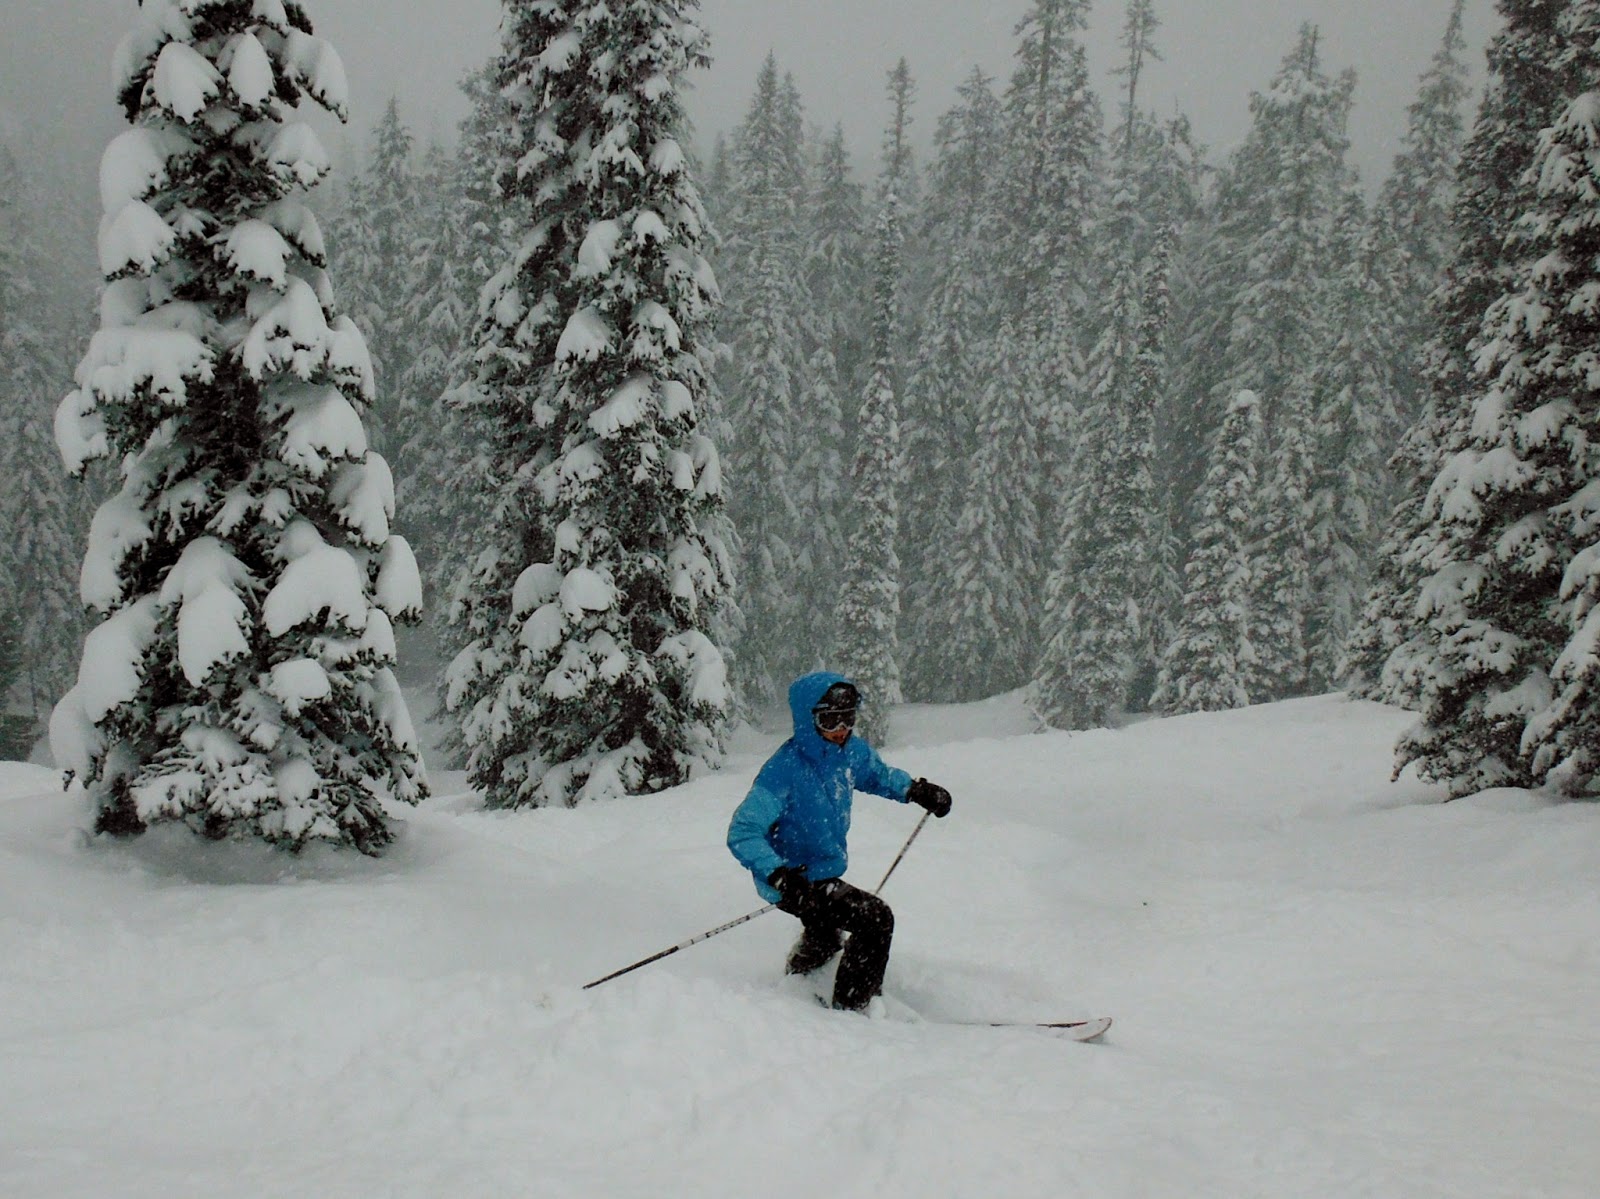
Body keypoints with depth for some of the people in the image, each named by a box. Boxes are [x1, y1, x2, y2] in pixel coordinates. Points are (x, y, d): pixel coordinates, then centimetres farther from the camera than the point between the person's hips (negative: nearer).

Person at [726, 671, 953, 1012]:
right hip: (795, 883, -8)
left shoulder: (852, 751, -7)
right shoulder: (785, 769, -29)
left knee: (823, 944, 32)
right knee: (875, 918, -23)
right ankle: (851, 1009, -11)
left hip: (826, 875, 8)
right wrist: (777, 874, -45)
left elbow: (878, 775, 18)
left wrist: (915, 790, 0)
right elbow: (742, 834, -31)